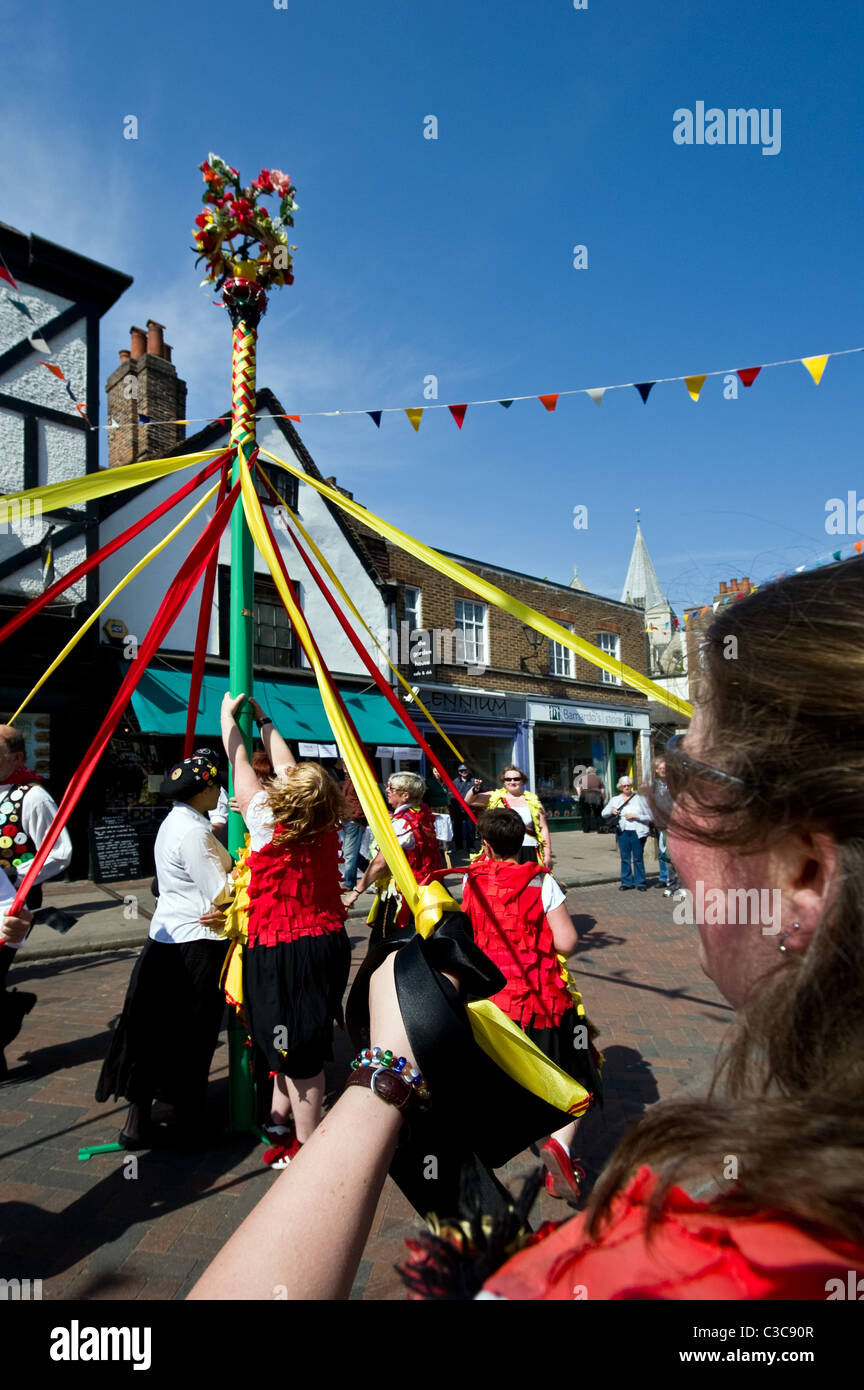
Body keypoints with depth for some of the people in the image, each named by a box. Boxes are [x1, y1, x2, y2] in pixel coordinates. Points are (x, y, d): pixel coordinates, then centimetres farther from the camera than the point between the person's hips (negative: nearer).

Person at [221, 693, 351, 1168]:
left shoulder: (269, 825, -18)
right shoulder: (327, 829, -3)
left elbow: (239, 763, -4)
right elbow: (287, 765, 10)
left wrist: (228, 716, 11)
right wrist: (264, 721, 22)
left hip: (281, 950, -7)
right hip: (327, 942, 7)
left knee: (300, 1053, 3)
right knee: (287, 1043, 25)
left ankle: (305, 1146, 16)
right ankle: (281, 1122, 43)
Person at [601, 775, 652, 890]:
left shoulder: (640, 798, 3)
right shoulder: (615, 800, 11)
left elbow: (649, 817, -1)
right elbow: (603, 814, 12)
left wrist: (635, 816, -12)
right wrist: (611, 811, -7)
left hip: (637, 832, -2)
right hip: (623, 832, 2)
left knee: (638, 858, 0)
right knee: (625, 858, 6)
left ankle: (640, 882, 9)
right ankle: (626, 882, 14)